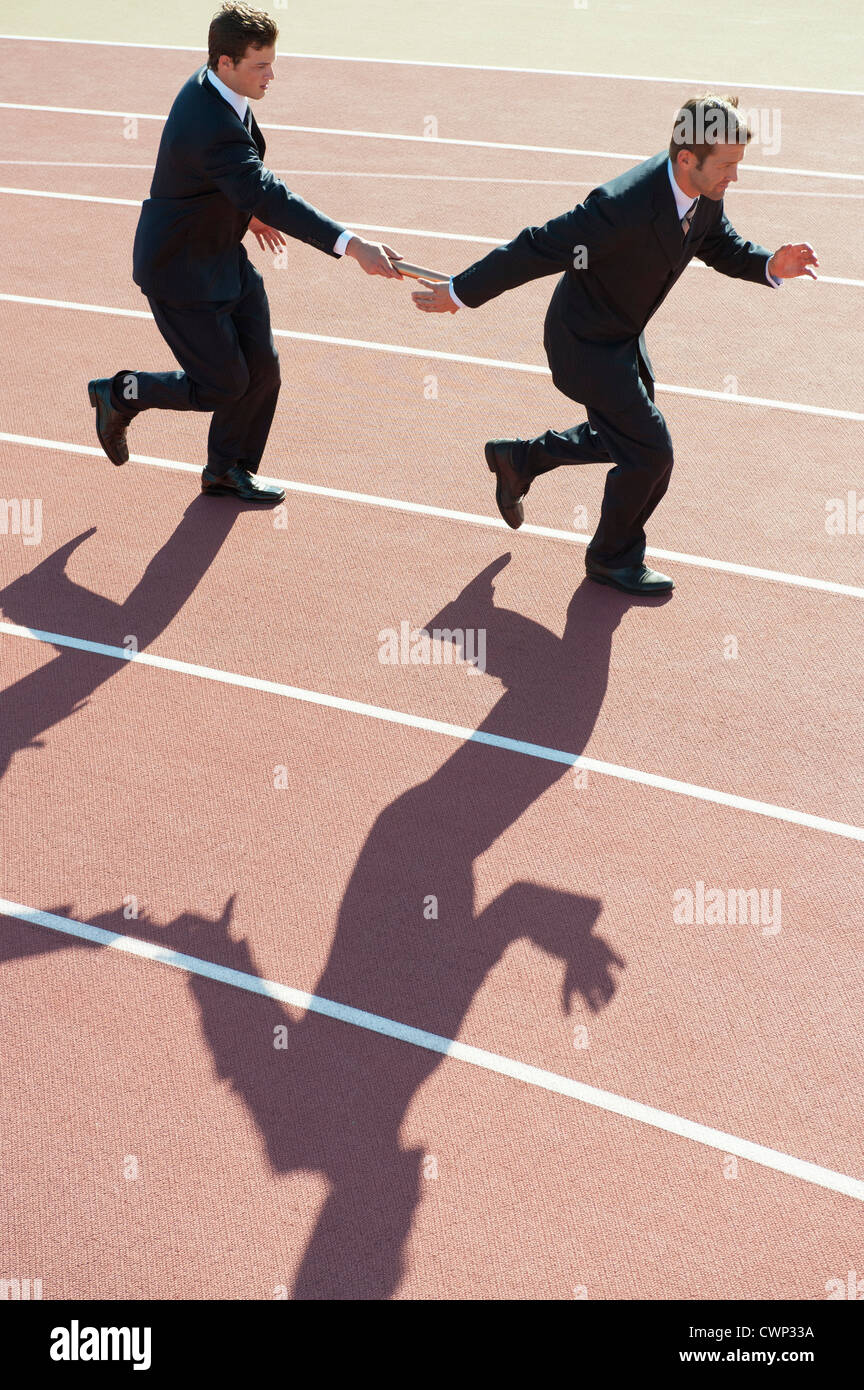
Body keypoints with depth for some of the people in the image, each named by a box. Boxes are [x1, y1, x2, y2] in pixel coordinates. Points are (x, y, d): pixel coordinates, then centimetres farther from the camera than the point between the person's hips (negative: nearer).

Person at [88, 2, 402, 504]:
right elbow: (271, 199, -43)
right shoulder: (210, 129, -34)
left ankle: (227, 470, 28)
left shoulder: (212, 85, -4)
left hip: (223, 254, 9)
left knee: (262, 367, 9)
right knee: (224, 384, 0)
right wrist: (353, 245, -48)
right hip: (181, 271, -9)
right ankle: (120, 394, 23)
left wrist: (245, 206, 19)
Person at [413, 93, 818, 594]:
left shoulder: (705, 193, -11)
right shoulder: (623, 206, -36)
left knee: (626, 436, 23)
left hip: (626, 335, 9)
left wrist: (771, 265, -15)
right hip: (588, 345, -9)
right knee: (651, 453, -4)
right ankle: (614, 557, 21)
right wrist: (460, 293, -20)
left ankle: (518, 458, 41)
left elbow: (725, 248, 7)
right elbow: (535, 250, -29)